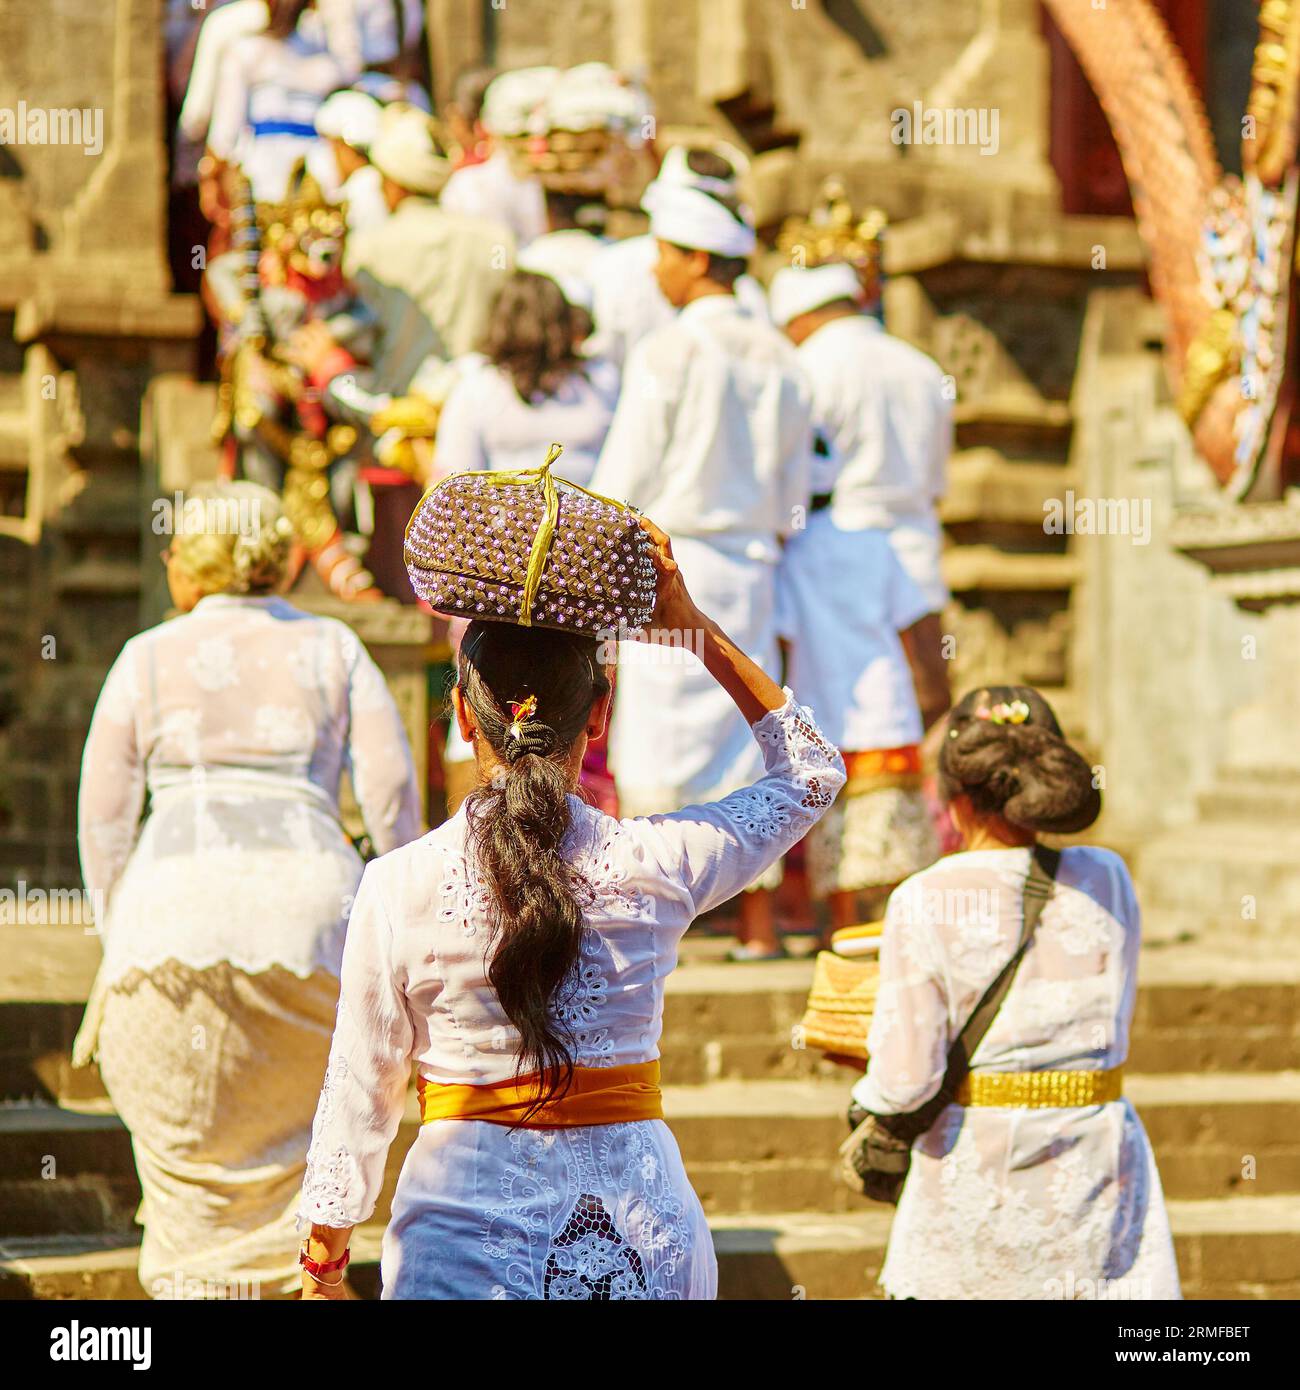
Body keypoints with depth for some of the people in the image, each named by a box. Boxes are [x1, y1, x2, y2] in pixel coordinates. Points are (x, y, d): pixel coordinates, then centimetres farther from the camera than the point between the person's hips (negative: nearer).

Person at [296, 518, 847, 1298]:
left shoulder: (398, 889, -8)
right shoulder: (656, 867, -6)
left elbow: (360, 1097, 1)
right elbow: (812, 772, 12)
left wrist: (323, 1265, 15)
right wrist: (696, 627, 9)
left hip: (467, 1227, -1)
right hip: (637, 1231, 1)